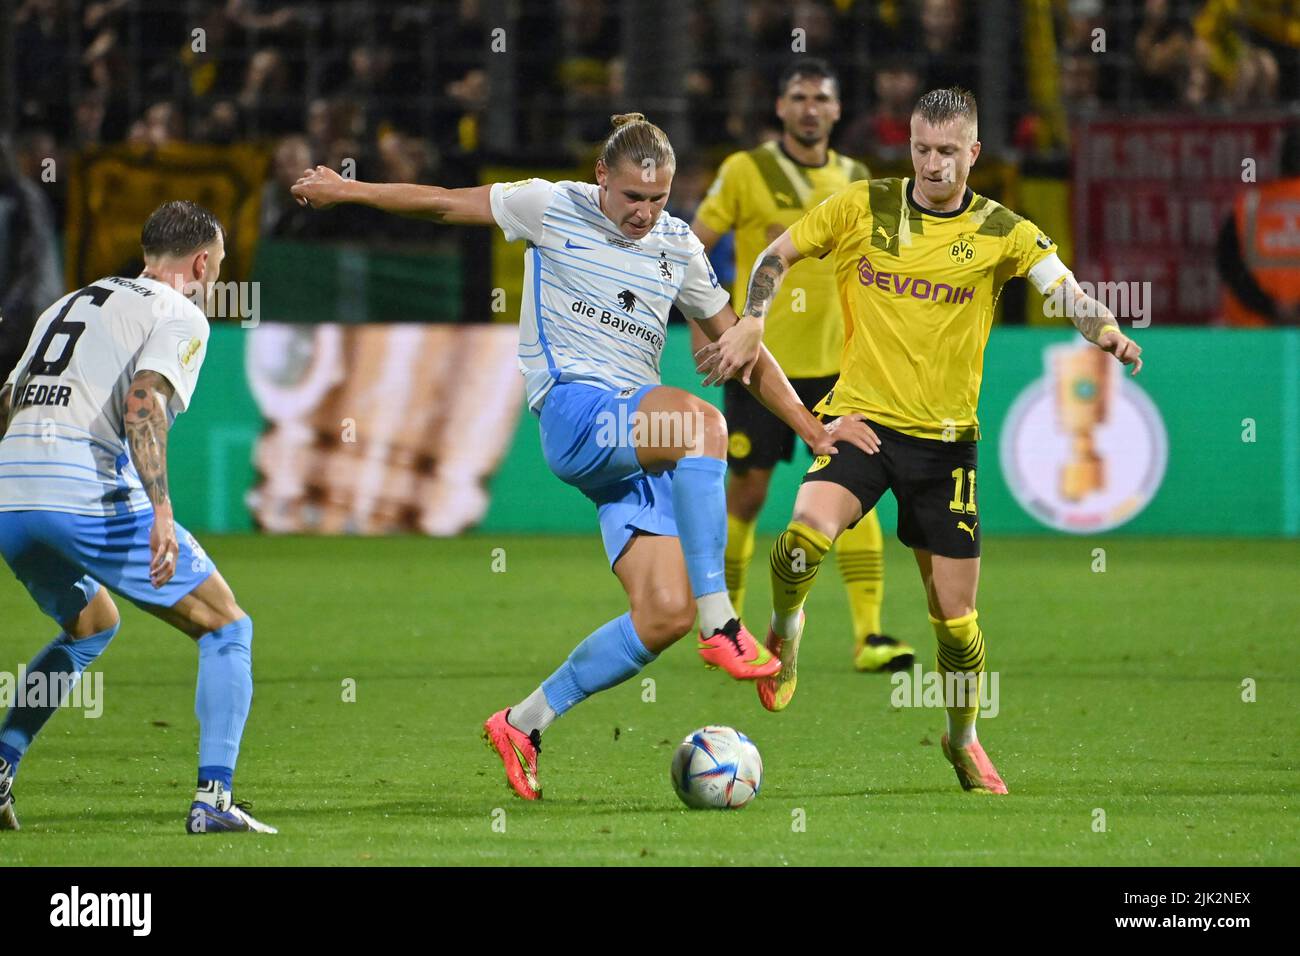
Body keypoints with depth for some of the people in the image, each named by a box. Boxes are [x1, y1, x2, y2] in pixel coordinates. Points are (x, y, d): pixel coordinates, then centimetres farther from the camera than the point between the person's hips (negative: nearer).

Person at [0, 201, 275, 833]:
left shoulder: (69, 303, 27)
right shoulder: (180, 316, 4)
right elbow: (143, 405, -14)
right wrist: (161, 509, -23)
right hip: (88, 494, -7)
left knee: (90, 626, 32)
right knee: (227, 628, 5)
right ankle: (212, 798, -8)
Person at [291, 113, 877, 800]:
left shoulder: (678, 248, 15)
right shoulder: (553, 208, 4)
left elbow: (742, 346, 21)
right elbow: (442, 204, 14)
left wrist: (813, 431, 15)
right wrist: (345, 190, 19)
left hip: (641, 442, 6)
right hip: (573, 413, -6)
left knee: (664, 615, -10)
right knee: (701, 419, -35)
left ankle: (524, 725, 7)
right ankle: (720, 625, -39)